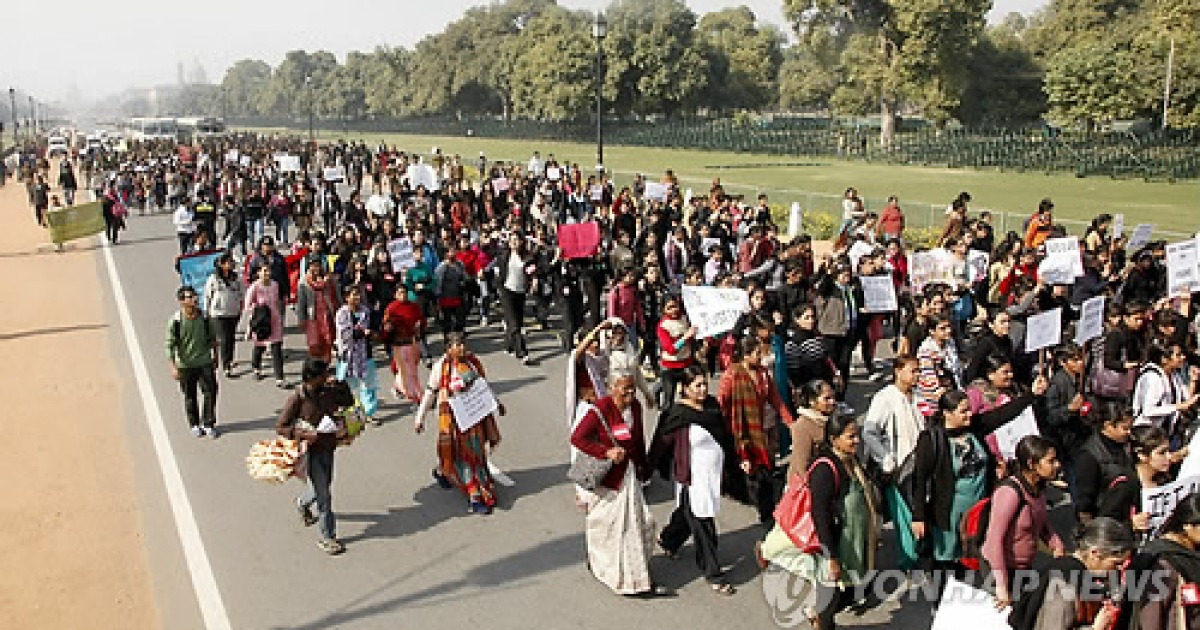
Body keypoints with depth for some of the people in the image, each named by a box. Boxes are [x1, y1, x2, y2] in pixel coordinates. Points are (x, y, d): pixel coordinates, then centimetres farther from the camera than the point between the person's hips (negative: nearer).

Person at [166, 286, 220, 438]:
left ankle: (208, 424, 16)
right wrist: (173, 367, -13)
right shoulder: (175, 321, -13)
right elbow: (170, 345, -9)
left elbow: (212, 338, 10)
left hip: (205, 363, 2)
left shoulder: (204, 318, -5)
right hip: (185, 365, -2)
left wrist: (215, 357, 15)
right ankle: (194, 425, 27)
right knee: (189, 396, 11)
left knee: (210, 392, 1)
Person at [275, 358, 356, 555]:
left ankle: (302, 503, 58)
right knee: (323, 496, 0)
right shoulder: (296, 400, -19)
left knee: (324, 485, 26)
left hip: (328, 448, 6)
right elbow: (280, 427, -15)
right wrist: (306, 434, -25)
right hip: (311, 450, -6)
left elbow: (349, 406, 13)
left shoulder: (329, 392, -4)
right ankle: (328, 538, 15)